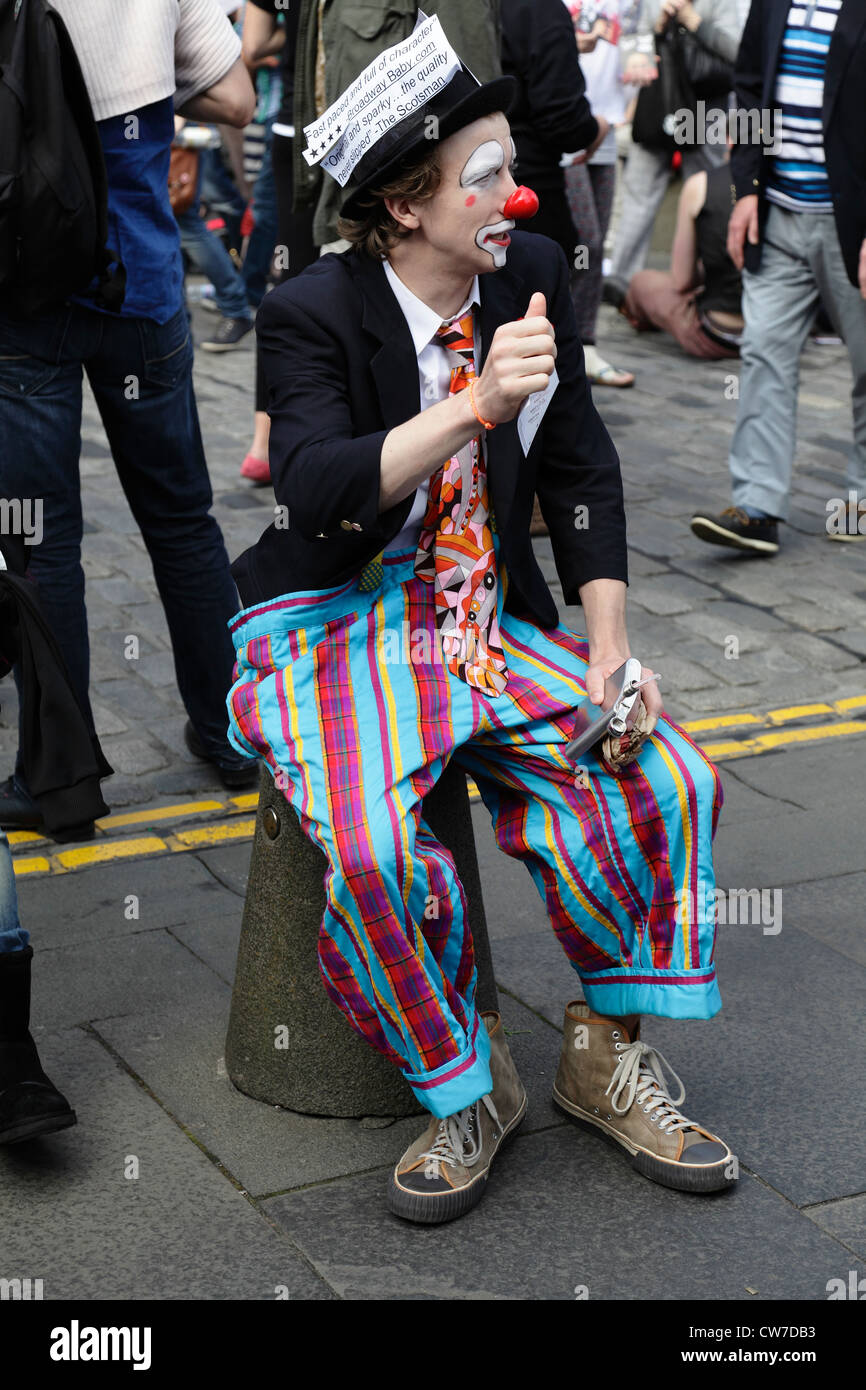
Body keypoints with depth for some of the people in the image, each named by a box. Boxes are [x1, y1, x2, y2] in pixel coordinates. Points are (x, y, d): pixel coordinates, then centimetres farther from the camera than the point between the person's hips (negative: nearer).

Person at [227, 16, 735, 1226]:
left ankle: (608, 1057, 7)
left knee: (666, 783, -15)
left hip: (492, 627, 5)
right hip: (338, 631, -5)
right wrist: (474, 407, -39)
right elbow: (316, 492, -28)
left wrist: (609, 648, -2)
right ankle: (467, 1090, -4)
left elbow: (581, 469, 8)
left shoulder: (532, 275, 3)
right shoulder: (313, 314, -12)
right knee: (373, 854, -32)